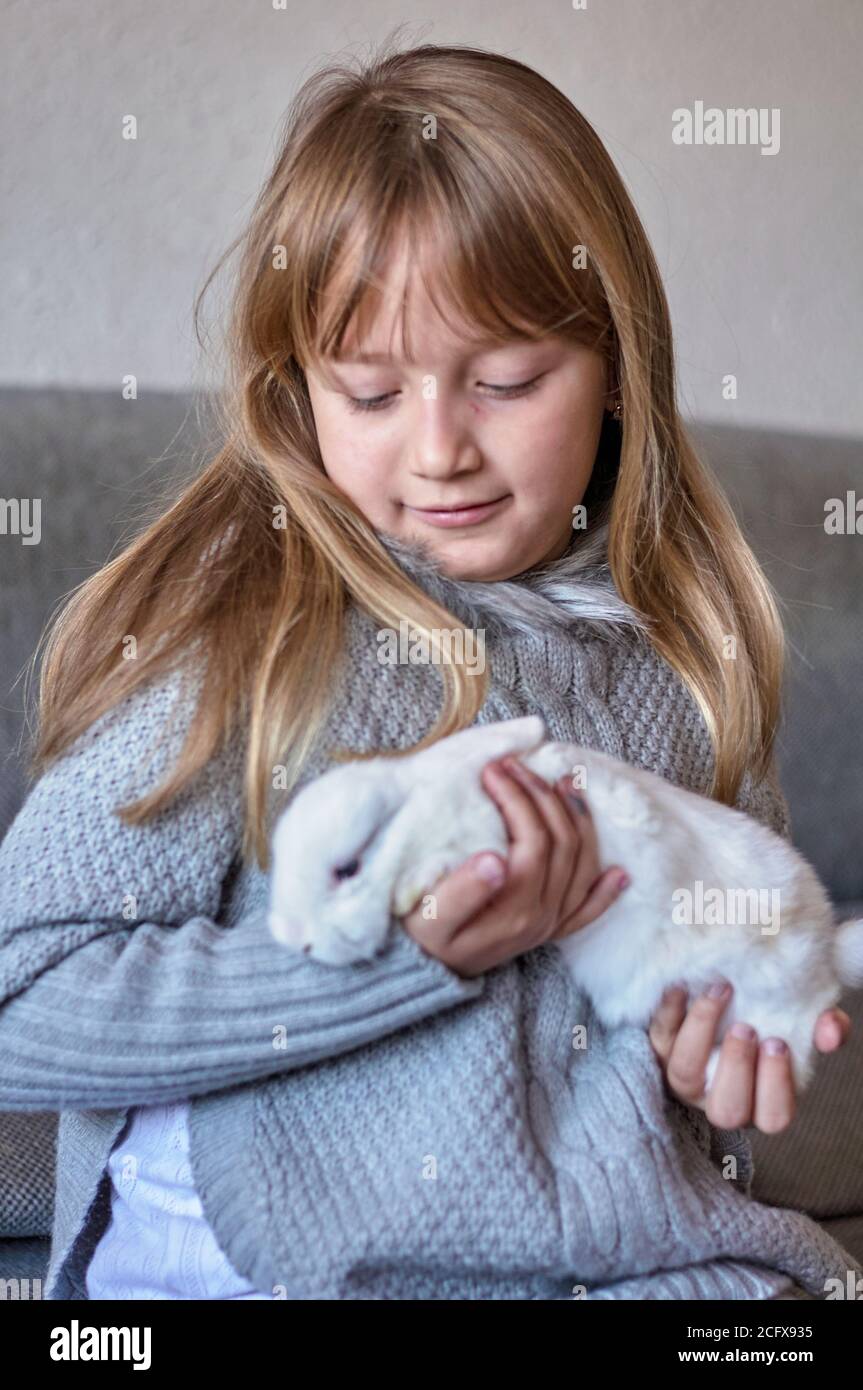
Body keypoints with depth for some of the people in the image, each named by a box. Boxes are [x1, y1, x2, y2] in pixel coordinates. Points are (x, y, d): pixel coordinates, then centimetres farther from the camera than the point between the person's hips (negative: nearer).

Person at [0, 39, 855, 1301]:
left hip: (641, 1246, 5)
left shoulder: (682, 643, 2)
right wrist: (413, 955, -20)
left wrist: (731, 1018, -2)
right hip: (262, 1257, -5)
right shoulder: (242, 639, -12)